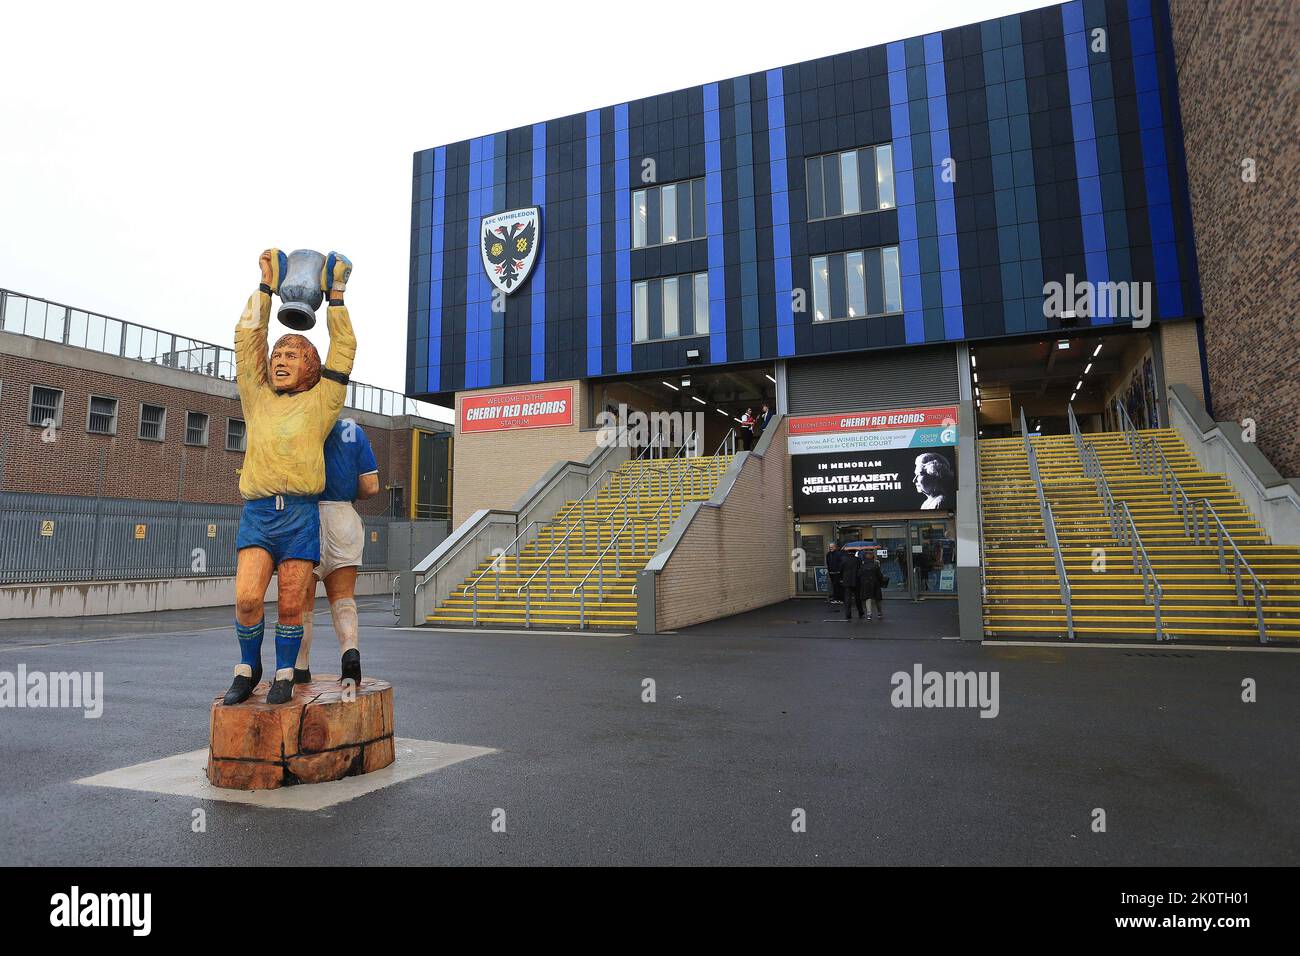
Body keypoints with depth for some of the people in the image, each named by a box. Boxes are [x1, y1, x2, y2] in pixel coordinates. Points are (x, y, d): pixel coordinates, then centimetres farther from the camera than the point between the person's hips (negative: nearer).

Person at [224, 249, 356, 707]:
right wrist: (266, 286, 19)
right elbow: (247, 337, 18)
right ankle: (248, 667, 13)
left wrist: (335, 295, 14)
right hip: (257, 512, 2)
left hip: (301, 514, -1)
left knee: (291, 605, 0)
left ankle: (284, 674, 18)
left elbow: (344, 349, 11)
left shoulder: (320, 402, 12)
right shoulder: (257, 398, 17)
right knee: (247, 599, -11)